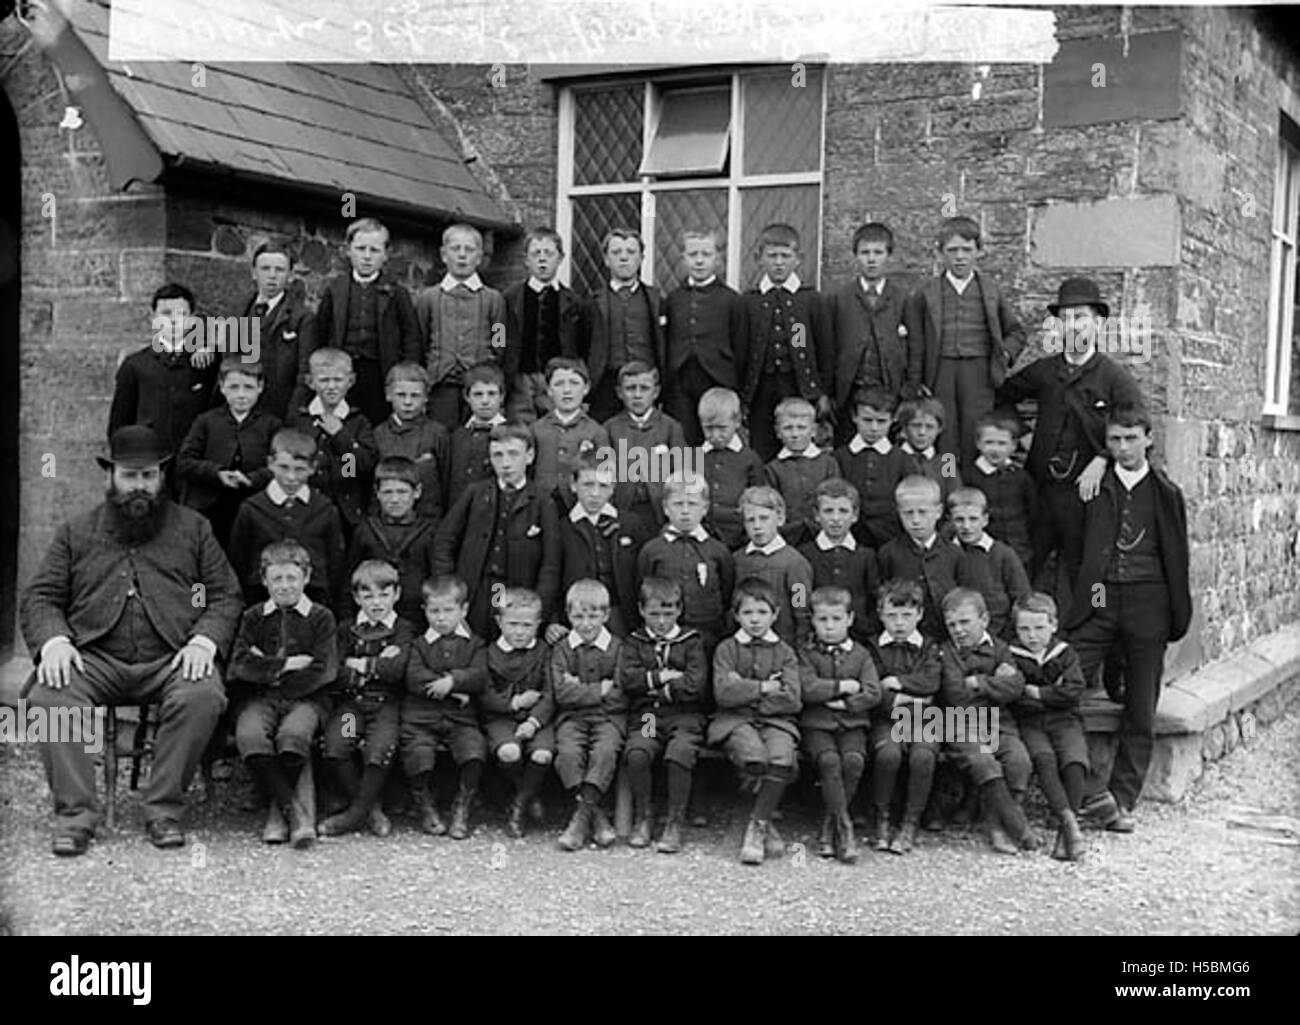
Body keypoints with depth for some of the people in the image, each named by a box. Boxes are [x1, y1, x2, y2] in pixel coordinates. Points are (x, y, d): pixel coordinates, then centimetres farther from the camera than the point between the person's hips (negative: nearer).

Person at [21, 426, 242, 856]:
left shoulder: (193, 528, 16)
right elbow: (39, 597, 12)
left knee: (203, 696, -33)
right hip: (94, 659, 1)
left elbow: (226, 595, 11)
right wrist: (52, 641, -10)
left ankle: (163, 809, -19)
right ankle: (74, 813, -19)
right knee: (47, 696, -29)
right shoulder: (76, 531, 19)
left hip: (171, 660, -1)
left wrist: (204, 641, -9)